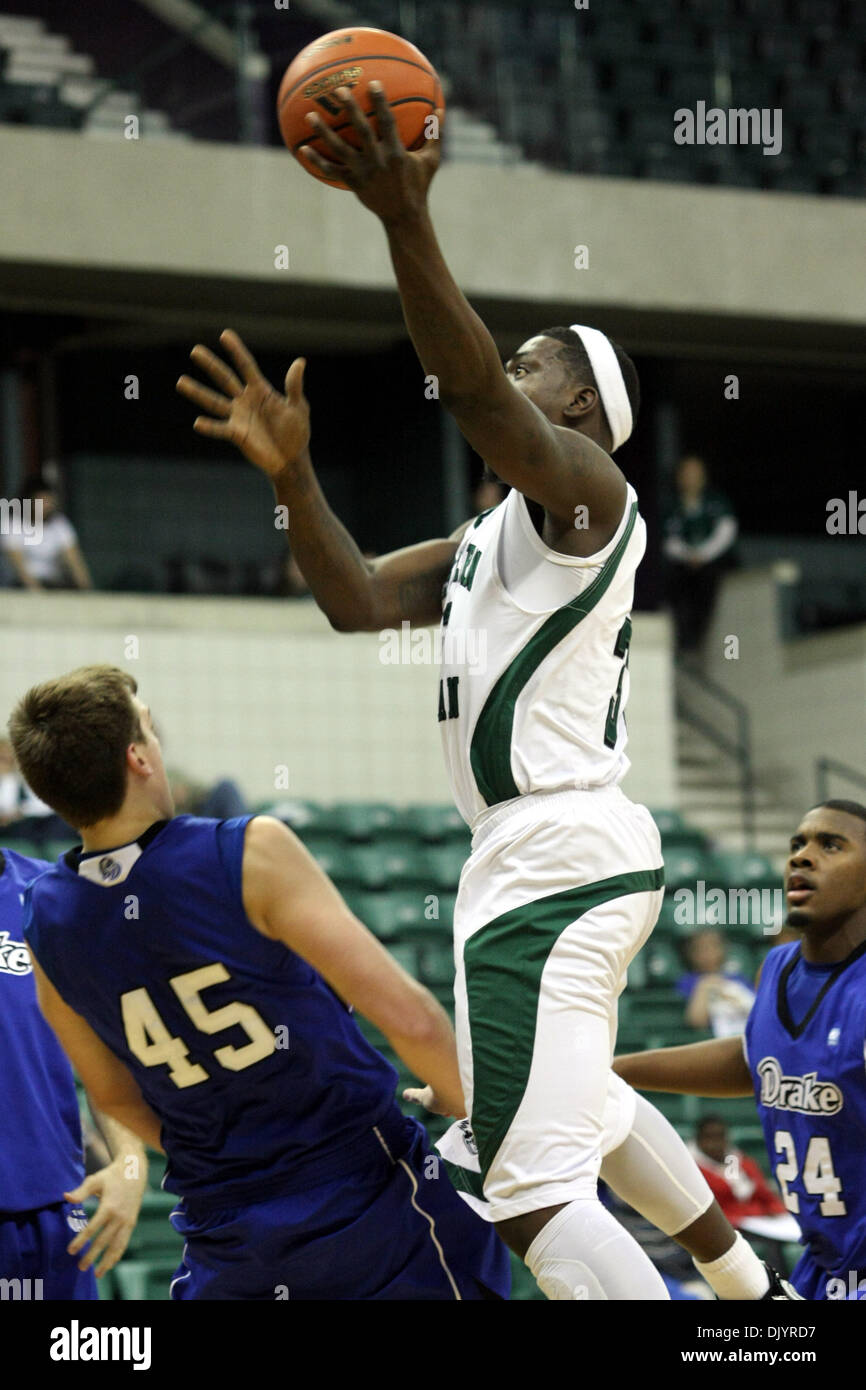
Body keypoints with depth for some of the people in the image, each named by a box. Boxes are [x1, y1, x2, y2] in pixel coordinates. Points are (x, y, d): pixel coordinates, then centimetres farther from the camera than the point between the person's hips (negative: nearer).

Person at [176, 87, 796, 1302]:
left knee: (531, 1191, -16)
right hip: (562, 850, 11)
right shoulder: (494, 533, 20)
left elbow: (476, 395, -29)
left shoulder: (586, 485, -8)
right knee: (585, 1102, 33)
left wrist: (406, 223, -40)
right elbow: (361, 604, 10)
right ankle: (752, 1294, 48)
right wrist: (293, 475, -5)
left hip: (556, 858, -11)